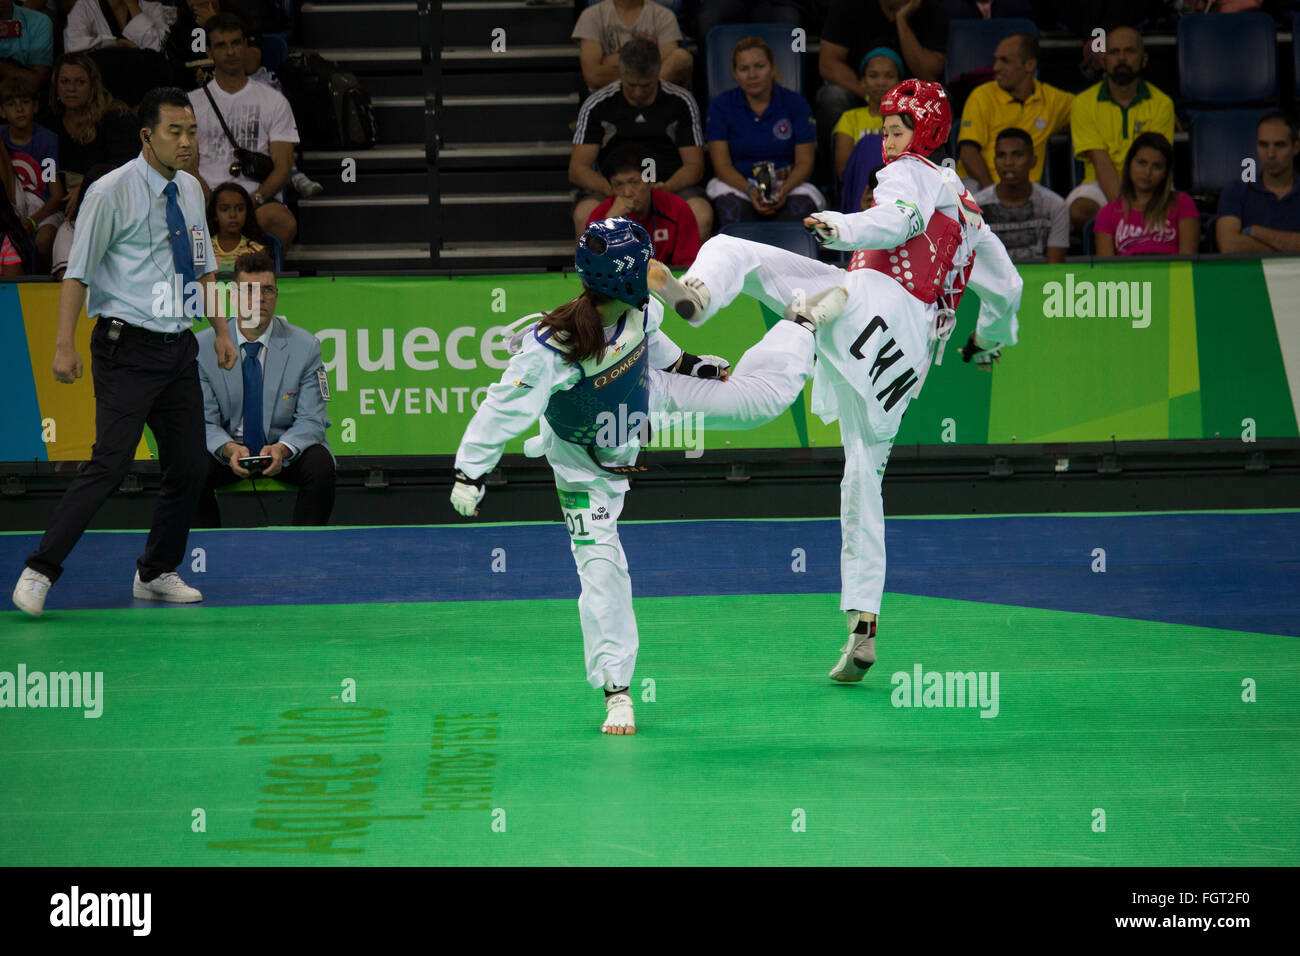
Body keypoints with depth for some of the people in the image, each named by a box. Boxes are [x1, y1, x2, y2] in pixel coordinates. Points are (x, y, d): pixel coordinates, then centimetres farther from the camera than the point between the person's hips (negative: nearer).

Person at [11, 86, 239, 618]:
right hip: (128, 349, -7)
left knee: (189, 465, 6)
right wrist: (65, 345, -14)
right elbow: (78, 271, -9)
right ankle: (39, 572, -11)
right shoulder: (112, 193, -9)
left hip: (179, 348, 7)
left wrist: (221, 330, 19)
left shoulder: (189, 190, 11)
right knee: (111, 463, -16)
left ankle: (156, 574, 21)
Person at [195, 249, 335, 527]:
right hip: (229, 450, 0)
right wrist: (229, 449, -28)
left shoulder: (305, 346, -5)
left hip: (286, 451, 0)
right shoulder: (203, 347, -4)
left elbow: (310, 420, -7)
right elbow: (206, 422, -5)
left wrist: (282, 449, -29)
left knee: (319, 463, -32)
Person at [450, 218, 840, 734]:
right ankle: (616, 691, 3)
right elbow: (503, 409, -34)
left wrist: (684, 362, 17)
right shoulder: (550, 348, -41)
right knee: (600, 562, -9)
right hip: (585, 459, -4)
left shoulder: (638, 309, -22)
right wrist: (469, 472, -32)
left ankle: (803, 323, 38)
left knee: (760, 396, 4)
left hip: (645, 399, 4)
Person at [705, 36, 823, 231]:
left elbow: (804, 162, 2)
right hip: (738, 185, 0)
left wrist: (784, 191, -21)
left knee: (801, 207, -35)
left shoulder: (795, 104, 6)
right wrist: (750, 191, -22)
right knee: (731, 207, -37)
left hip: (788, 184, 0)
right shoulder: (721, 106, 5)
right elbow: (722, 165, -2)